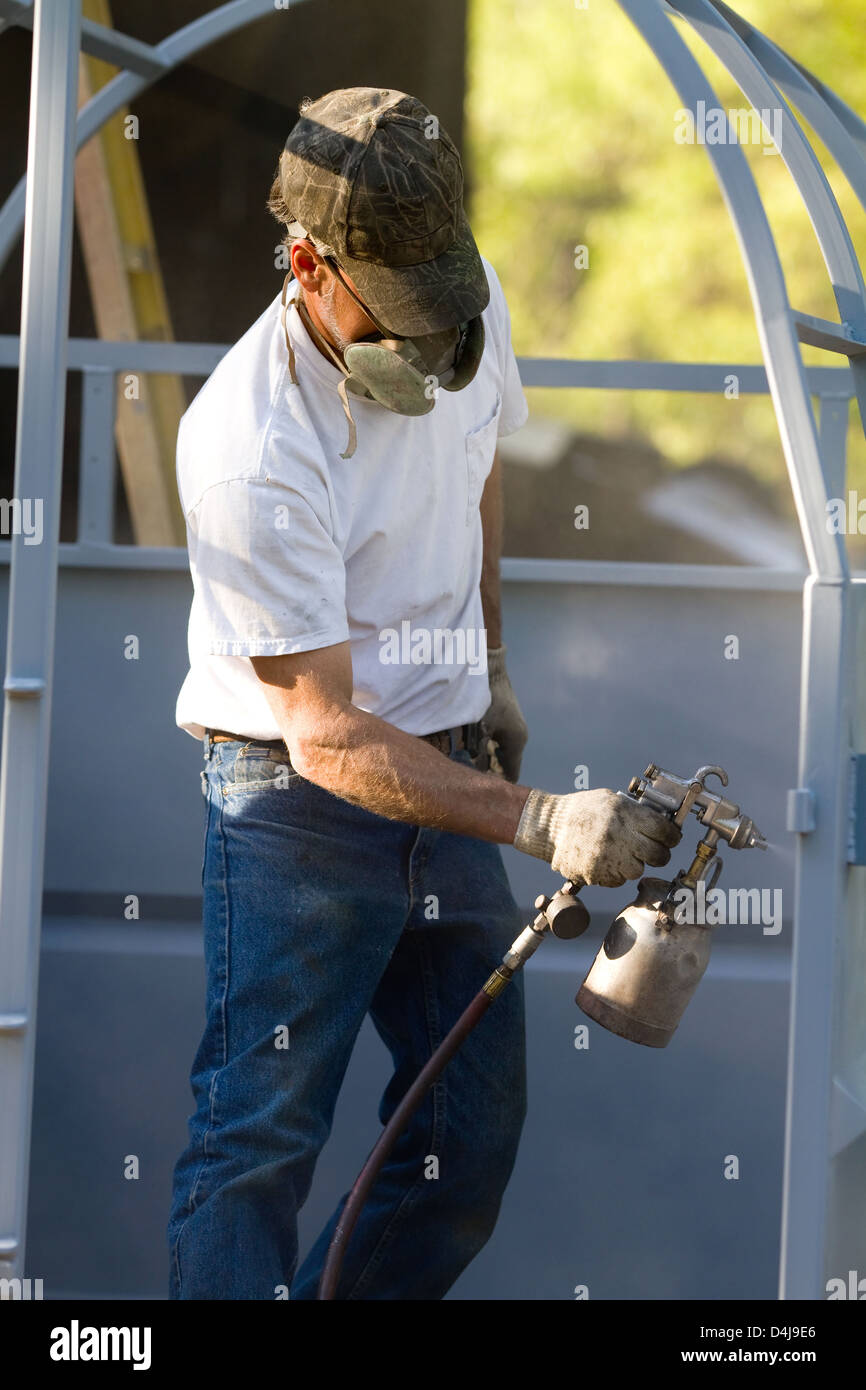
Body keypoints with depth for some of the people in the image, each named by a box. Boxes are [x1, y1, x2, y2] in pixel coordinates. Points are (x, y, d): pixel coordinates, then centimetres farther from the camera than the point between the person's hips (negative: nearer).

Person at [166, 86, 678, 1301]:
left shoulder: (468, 301, -6)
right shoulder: (251, 456, -27)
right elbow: (328, 737, -26)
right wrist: (535, 823, -34)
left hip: (446, 763, 7)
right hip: (297, 801, -7)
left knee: (472, 1146, 7)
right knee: (258, 1146, -11)